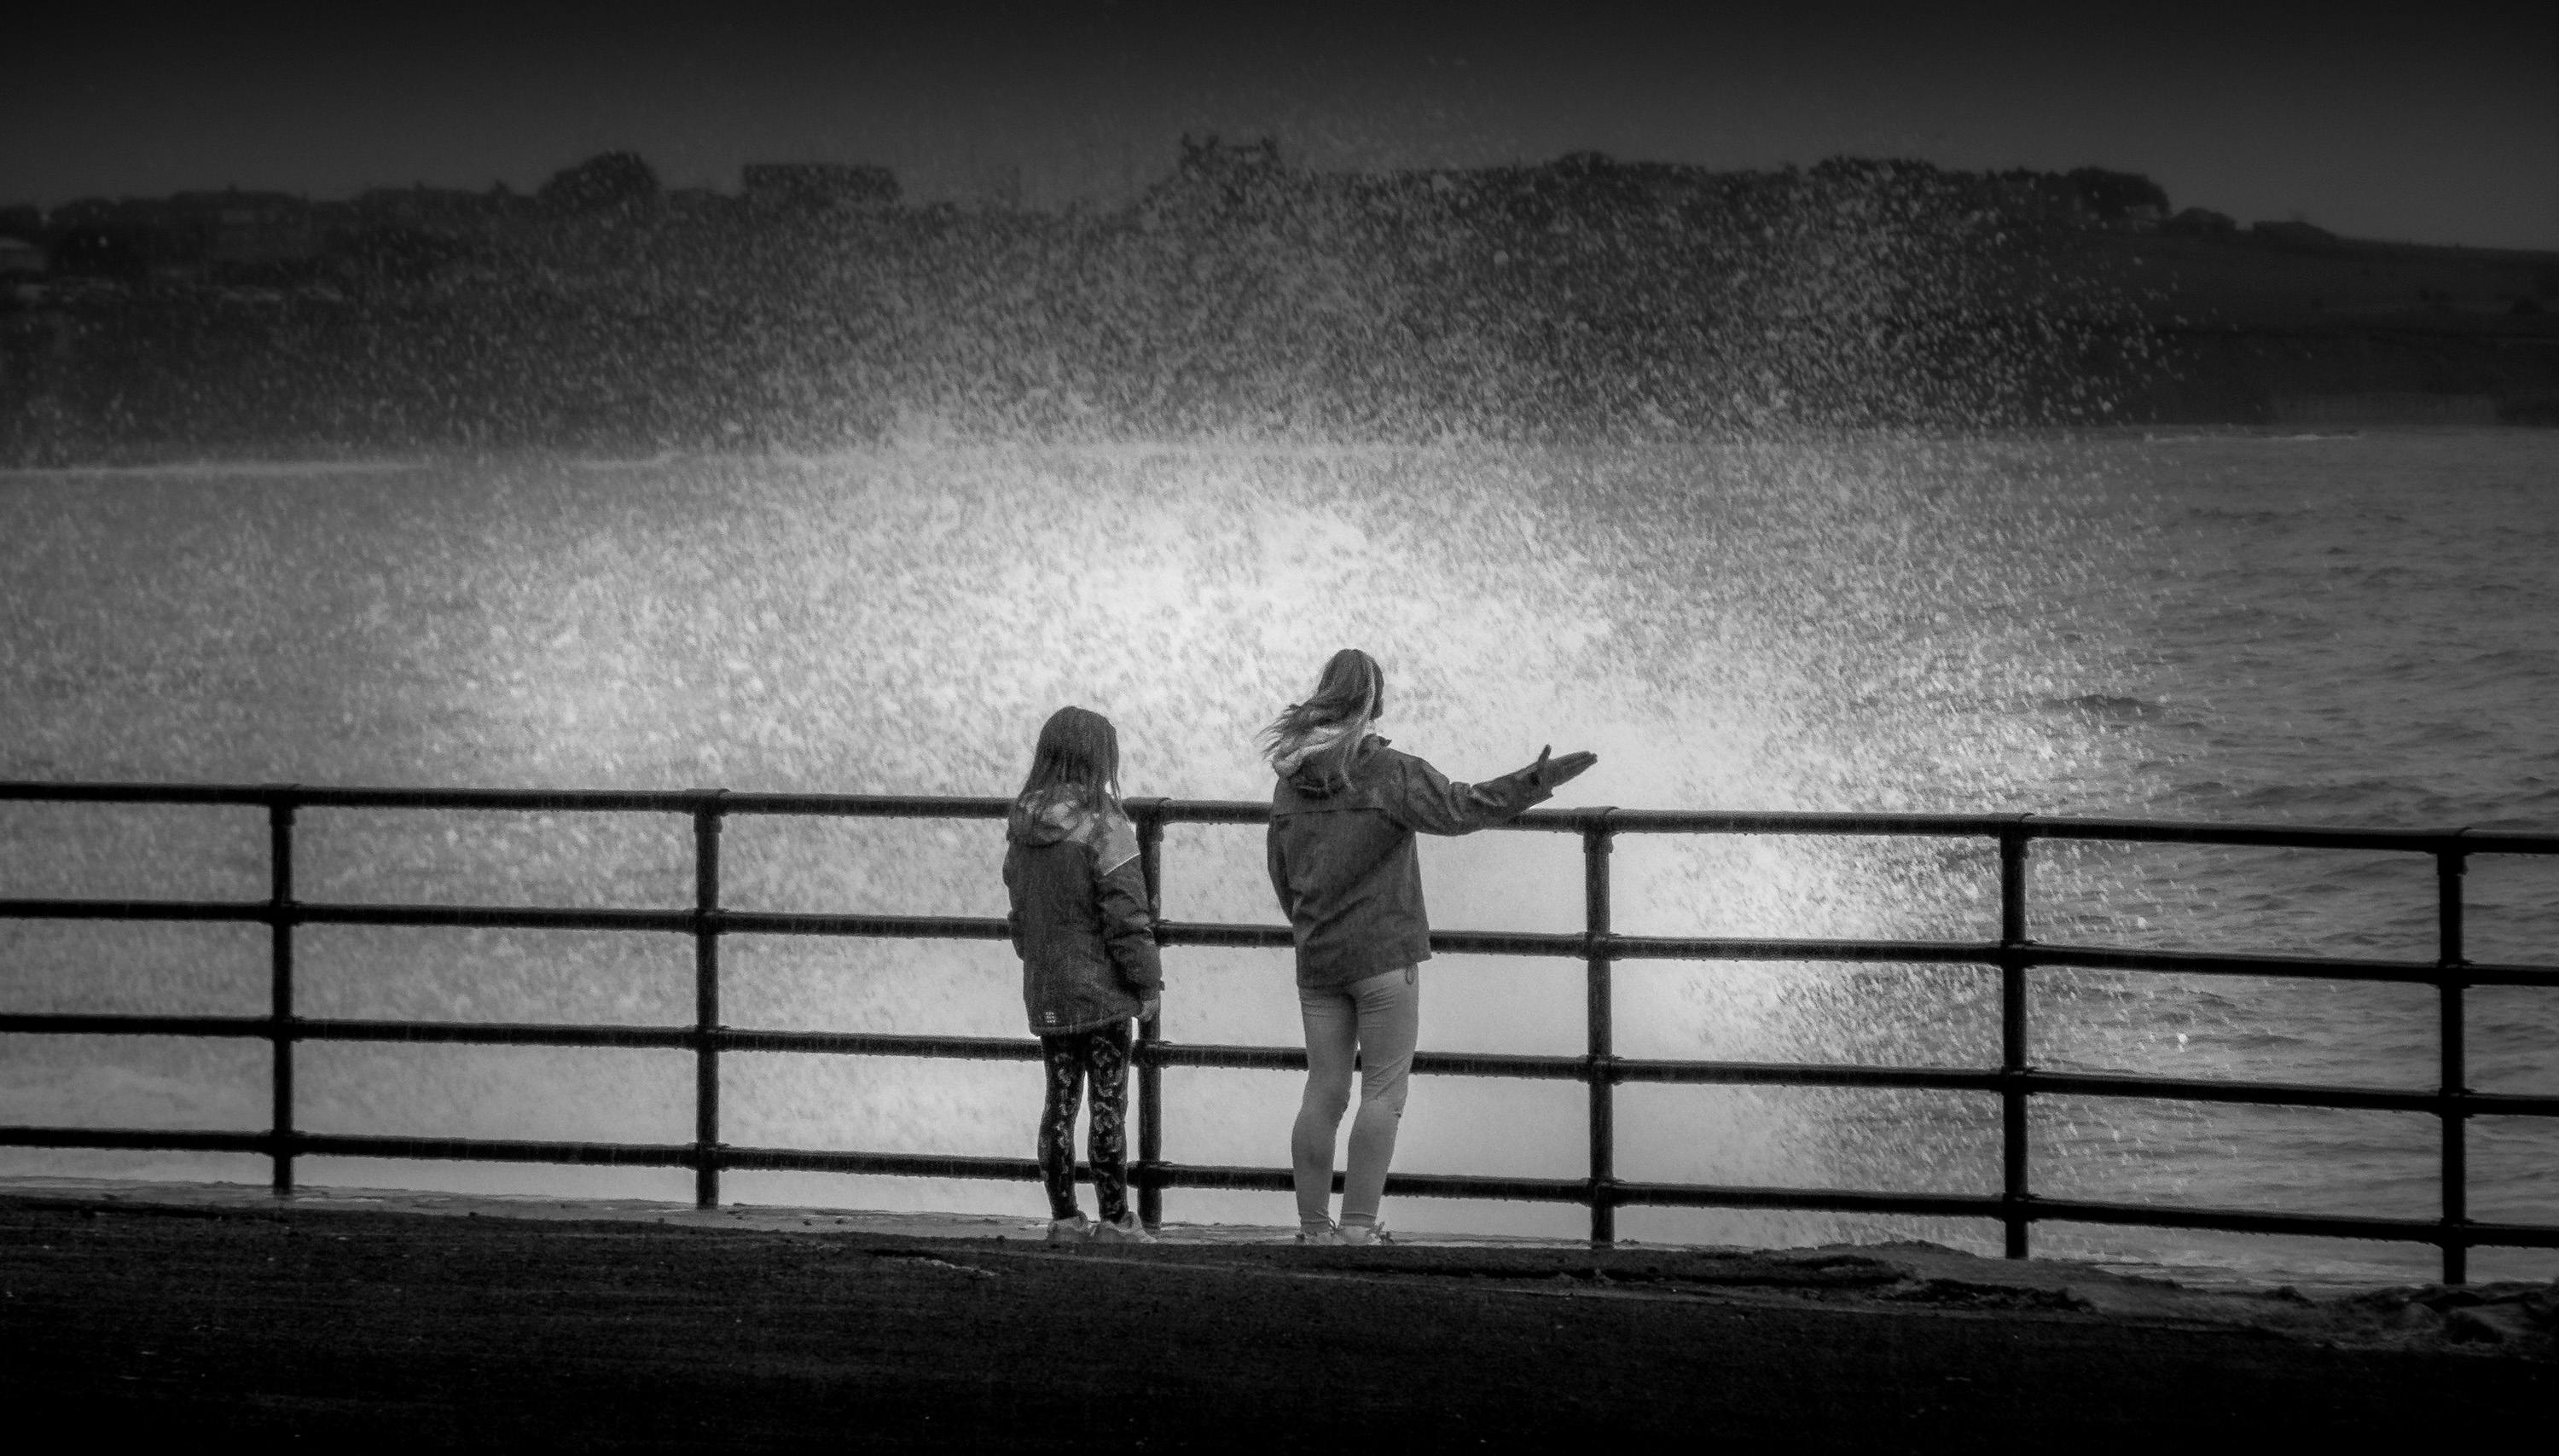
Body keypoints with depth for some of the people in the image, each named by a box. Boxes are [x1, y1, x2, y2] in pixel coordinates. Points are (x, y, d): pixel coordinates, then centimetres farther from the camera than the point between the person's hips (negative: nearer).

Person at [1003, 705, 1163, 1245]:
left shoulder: (1021, 828, 5)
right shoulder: (1102, 826, -15)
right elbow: (1126, 913, -15)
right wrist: (1148, 981, -8)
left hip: (1045, 992, 6)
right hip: (1100, 988, -6)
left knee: (1060, 1099, 11)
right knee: (1108, 1103, 0)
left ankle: (1063, 1216, 13)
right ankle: (1114, 1218, 1)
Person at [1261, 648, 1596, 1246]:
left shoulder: (1290, 780, 8)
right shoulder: (1386, 771, -10)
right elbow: (1458, 808, -21)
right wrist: (1536, 781, -21)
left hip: (1317, 959, 6)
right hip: (1383, 953, -6)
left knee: (1324, 1093, 8)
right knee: (1383, 1090, -2)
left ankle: (1313, 1231, 8)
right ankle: (1358, 1227, -8)